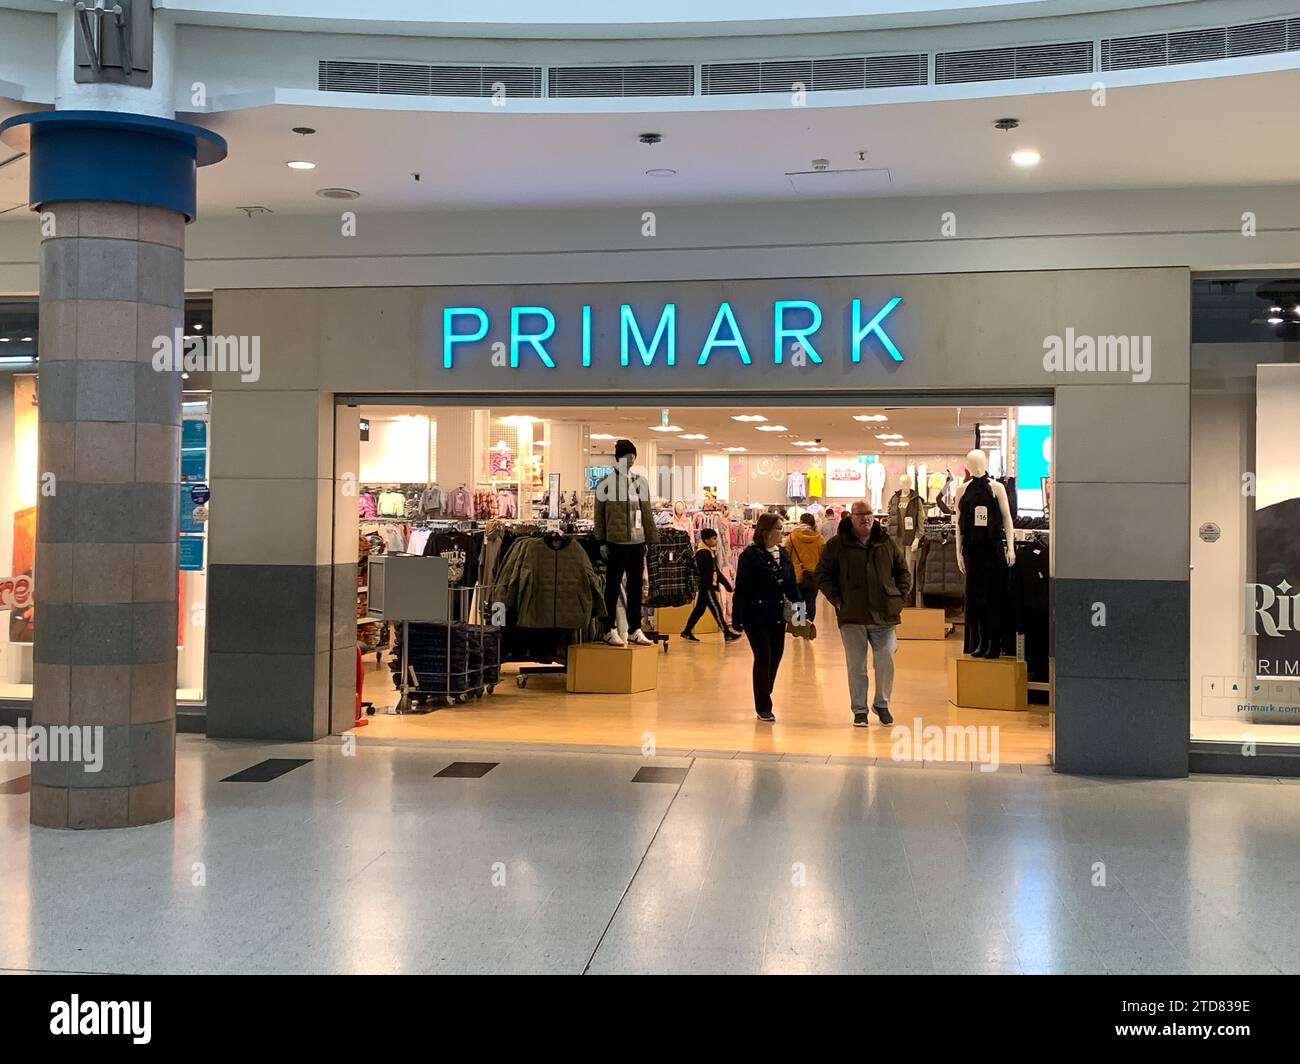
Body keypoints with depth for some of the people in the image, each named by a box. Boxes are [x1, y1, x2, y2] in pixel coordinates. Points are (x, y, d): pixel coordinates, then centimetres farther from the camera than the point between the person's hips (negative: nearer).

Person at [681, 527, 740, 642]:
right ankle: (727, 634, -2)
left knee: (699, 609, 13)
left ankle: (686, 632, 18)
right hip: (706, 587, -10)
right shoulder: (702, 553, -16)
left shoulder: (711, 552, 14)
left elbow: (716, 570, 22)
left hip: (710, 586, 10)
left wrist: (726, 583, 22)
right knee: (716, 609, -6)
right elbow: (696, 570, -21)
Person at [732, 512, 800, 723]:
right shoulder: (750, 555, -11)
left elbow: (791, 584, 12)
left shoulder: (783, 554, 8)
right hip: (756, 616, -6)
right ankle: (763, 706, 7)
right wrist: (737, 619, -13)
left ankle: (764, 696, 26)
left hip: (778, 617, 6)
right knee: (763, 658, -4)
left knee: (776, 656, 8)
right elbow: (741, 589, -11)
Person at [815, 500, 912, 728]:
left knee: (886, 662, -1)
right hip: (852, 616, -1)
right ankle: (859, 710, 15)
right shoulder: (837, 545, 1)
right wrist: (837, 599, -4)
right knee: (856, 666, 4)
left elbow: (903, 572, 18)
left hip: (884, 615, 2)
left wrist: (899, 596, 5)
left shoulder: (887, 543, 9)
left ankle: (882, 704, 20)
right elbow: (823, 575, 5)